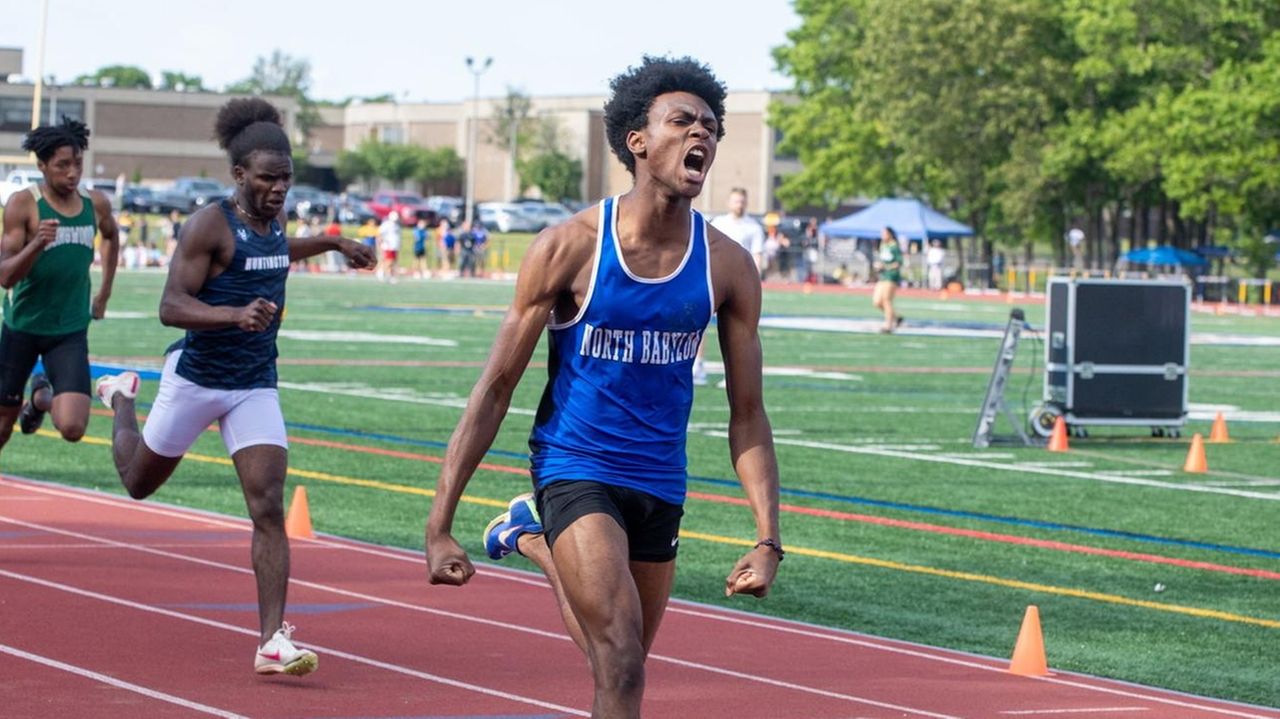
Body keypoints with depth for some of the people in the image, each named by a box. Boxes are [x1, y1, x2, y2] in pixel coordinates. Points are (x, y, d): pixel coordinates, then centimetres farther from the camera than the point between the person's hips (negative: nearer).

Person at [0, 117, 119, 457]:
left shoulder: (96, 204, -3)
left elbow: (111, 236, 23)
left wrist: (105, 291, 21)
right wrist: (37, 244, -37)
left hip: (71, 331, 2)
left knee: (72, 428, -13)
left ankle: (42, 397, 22)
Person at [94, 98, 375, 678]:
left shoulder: (274, 218, 5)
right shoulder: (210, 224, -17)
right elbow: (171, 306, -24)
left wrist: (332, 244, 30)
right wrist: (235, 314, -38)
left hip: (257, 386, 4)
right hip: (197, 379, -4)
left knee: (269, 508, -11)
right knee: (139, 482, 19)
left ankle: (272, 641, -13)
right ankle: (121, 397, 52)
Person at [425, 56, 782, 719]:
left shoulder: (727, 266, -4)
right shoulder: (570, 247, -13)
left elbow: (747, 415, 3)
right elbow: (495, 388, -9)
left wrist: (768, 540, -6)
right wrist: (439, 527, -12)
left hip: (661, 485, 4)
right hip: (575, 469, -4)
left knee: (619, 664, 19)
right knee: (621, 663, -21)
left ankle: (532, 537, 46)